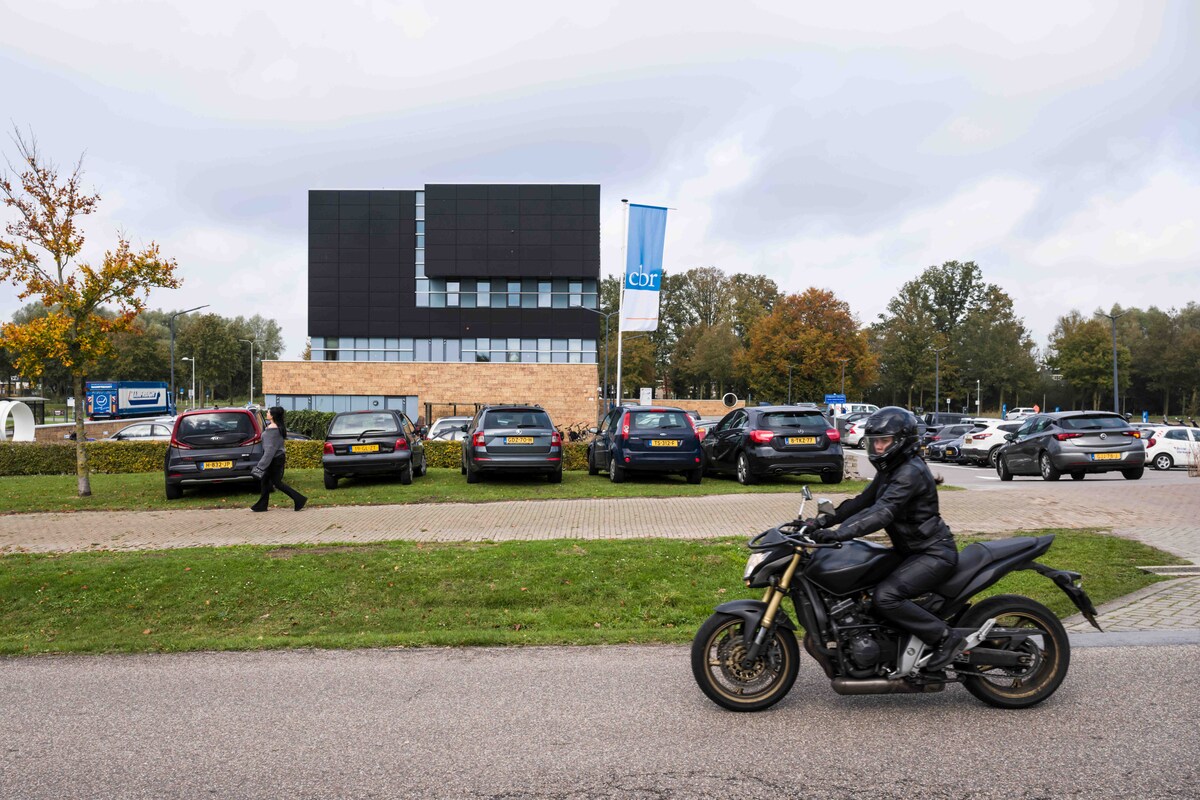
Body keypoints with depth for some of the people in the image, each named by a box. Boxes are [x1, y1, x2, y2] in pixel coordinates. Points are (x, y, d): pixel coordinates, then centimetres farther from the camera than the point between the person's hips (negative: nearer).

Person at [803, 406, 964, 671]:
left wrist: (839, 533, -43)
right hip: (911, 551, 10)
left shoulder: (911, 472, -21)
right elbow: (862, 502, 10)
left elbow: (882, 512, -33)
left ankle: (946, 638, -10)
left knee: (885, 596, -26)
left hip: (935, 554, -10)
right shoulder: (889, 470, 10)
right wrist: (823, 520, -3)